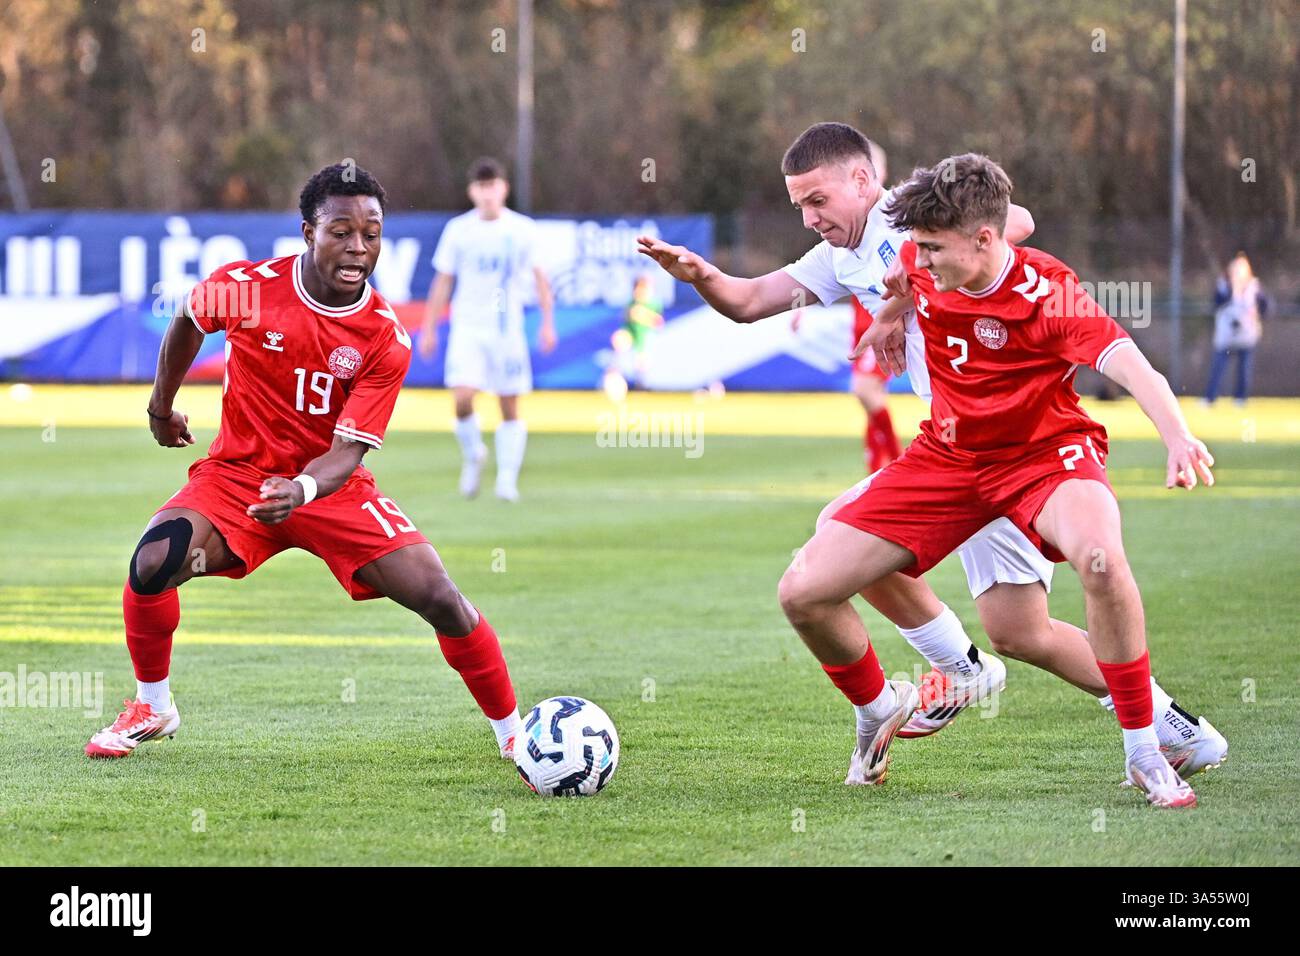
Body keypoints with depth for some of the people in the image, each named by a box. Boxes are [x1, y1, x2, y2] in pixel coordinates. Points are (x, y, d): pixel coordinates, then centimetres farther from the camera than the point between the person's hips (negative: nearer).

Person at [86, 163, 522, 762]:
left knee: (438, 596, -18)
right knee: (154, 561, -27)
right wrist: (161, 406, 21)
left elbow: (347, 454, -19)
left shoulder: (387, 340, -15)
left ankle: (511, 731, 1)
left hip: (331, 487, 0)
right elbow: (187, 321, 11)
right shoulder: (244, 288, -14)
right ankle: (152, 708, -1)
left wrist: (302, 491, -41)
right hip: (236, 471, 0)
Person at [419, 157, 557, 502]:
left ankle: (507, 479, 9)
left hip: (508, 327, 0)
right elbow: (442, 282, 8)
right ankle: (472, 454, 11)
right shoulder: (458, 230, 1)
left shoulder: (523, 230, 1)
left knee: (510, 407, 1)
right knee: (462, 399, -16)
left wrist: (548, 323, 1)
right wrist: (429, 329, 6)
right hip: (468, 327, 0)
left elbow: (539, 278, 8)